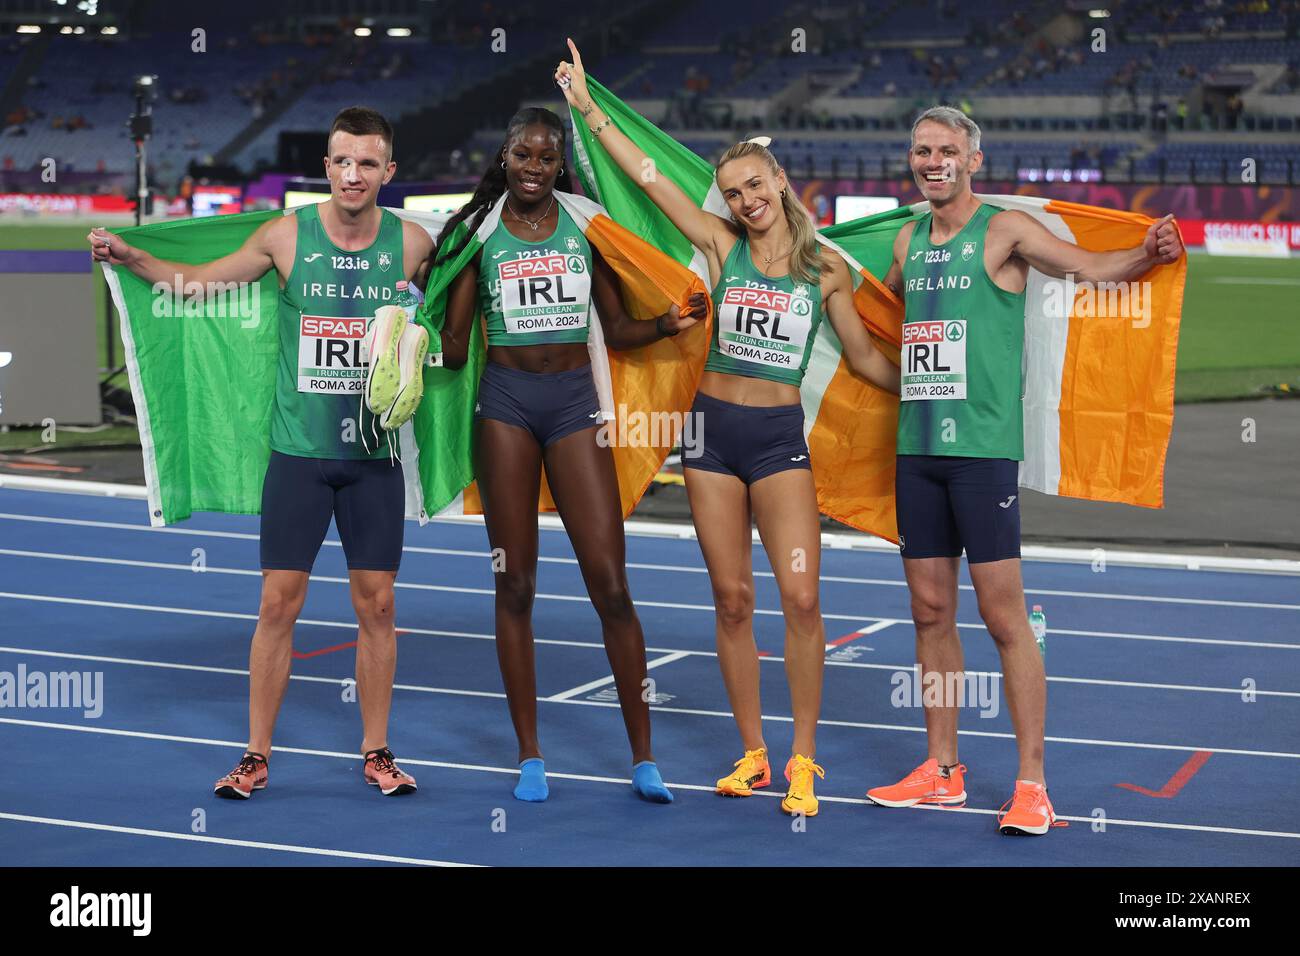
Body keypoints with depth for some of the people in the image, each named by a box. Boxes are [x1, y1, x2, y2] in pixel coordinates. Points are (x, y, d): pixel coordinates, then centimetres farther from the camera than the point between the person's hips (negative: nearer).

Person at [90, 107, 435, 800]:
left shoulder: (412, 243, -1)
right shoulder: (286, 236, -2)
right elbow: (202, 281, 11)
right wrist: (132, 258, -2)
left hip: (374, 455, 1)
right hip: (298, 450, -1)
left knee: (376, 604, 5)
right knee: (279, 602, 0)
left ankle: (376, 752, 17)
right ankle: (257, 755, 11)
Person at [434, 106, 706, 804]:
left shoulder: (586, 226, 7)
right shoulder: (480, 233, 5)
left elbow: (616, 330, 11)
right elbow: (454, 346, 3)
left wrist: (666, 325, -7)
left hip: (574, 399, 0)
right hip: (506, 400, 0)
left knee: (610, 585, -5)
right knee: (515, 584, 3)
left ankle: (643, 757, 2)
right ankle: (530, 757, 11)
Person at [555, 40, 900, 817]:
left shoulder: (825, 268, 2)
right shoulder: (722, 246, 4)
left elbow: (864, 356, 11)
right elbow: (649, 176, 4)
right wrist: (588, 107, 3)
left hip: (781, 436, -1)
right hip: (715, 430, 2)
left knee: (801, 598, -12)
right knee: (732, 601, 4)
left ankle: (803, 760, -2)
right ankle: (753, 754, 15)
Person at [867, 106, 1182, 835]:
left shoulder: (1004, 230, -5)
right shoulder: (910, 239, 14)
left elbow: (1091, 265, -18)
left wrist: (1149, 255, -35)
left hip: (983, 446, -6)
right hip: (917, 445, 6)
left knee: (1004, 617, -6)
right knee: (931, 611, 10)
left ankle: (1033, 785, -1)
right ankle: (942, 770, 20)